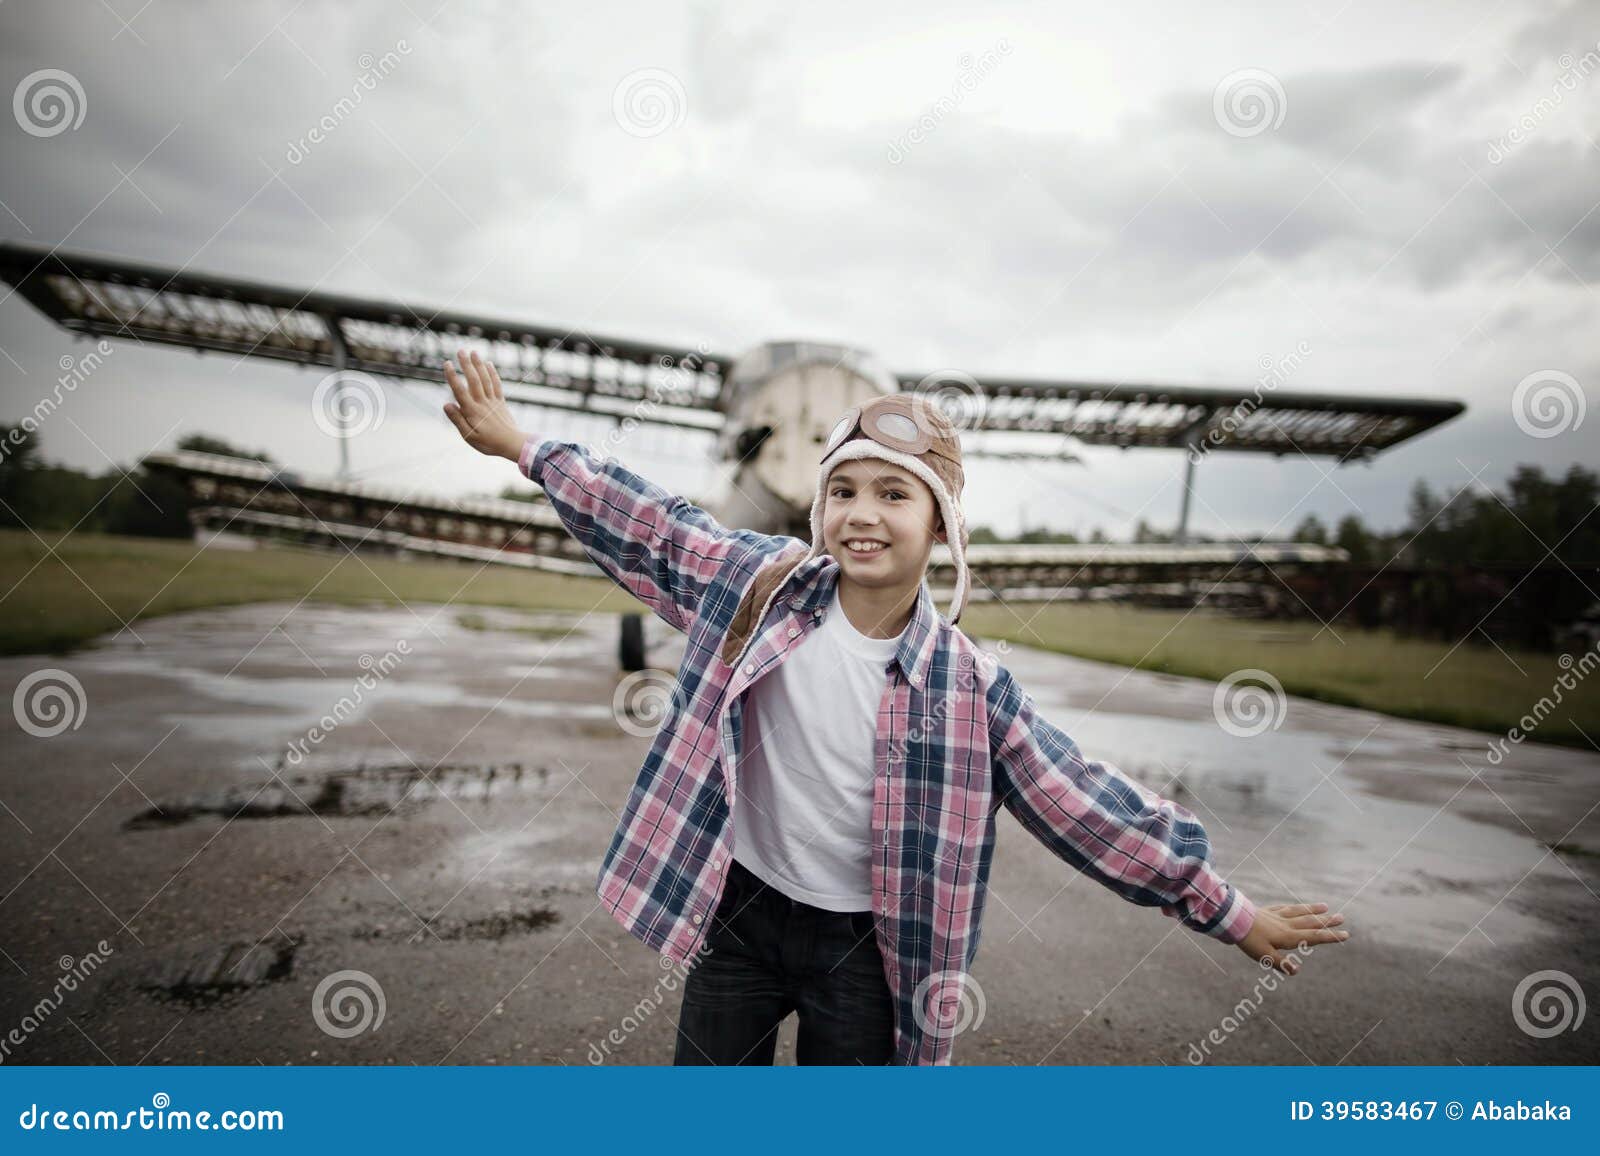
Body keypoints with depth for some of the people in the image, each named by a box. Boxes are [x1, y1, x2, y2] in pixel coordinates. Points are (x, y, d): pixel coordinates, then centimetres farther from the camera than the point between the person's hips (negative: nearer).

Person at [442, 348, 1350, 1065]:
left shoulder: (968, 685, -15)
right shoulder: (759, 582, -13)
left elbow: (1088, 803, -8)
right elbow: (649, 527, -1)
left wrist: (1227, 911, -2)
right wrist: (521, 445, 5)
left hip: (864, 952, -1)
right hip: (737, 915, 1)